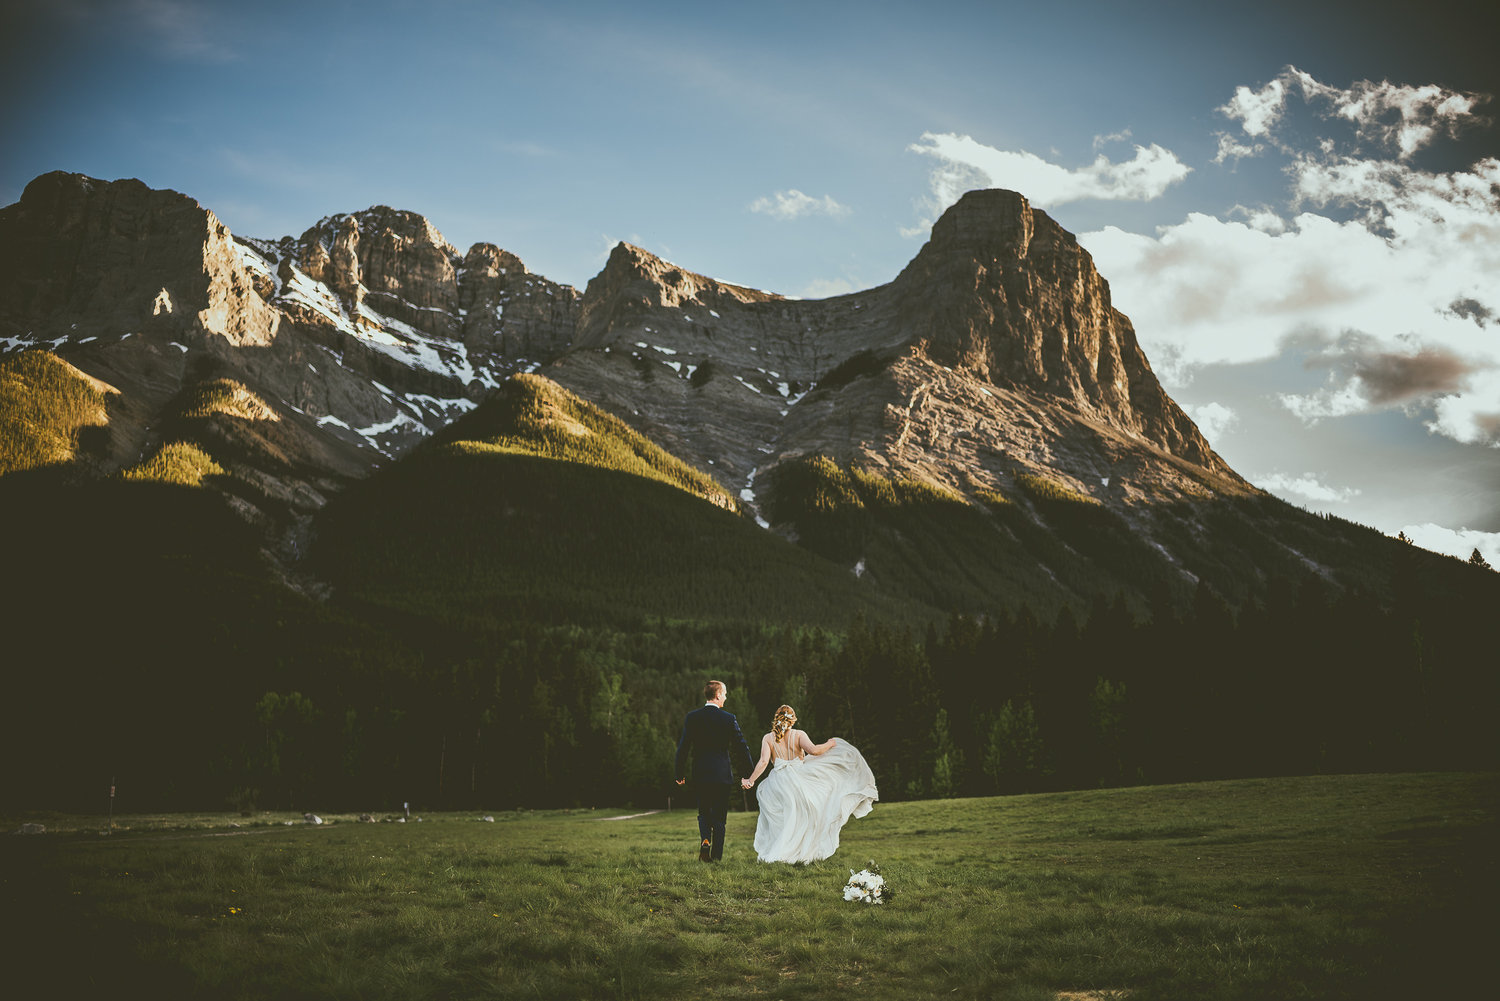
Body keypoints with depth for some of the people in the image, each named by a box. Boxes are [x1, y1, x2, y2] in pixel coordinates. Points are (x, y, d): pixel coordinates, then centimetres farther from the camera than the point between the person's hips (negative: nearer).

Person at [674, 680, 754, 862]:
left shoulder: (692, 717, -1)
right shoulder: (729, 718, -6)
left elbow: (683, 746, -1)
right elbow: (741, 746, -4)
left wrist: (680, 773, 7)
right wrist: (746, 769, 9)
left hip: (700, 774, 2)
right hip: (722, 774, -2)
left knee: (704, 812, 17)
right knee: (719, 815, 8)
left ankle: (705, 840, -9)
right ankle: (716, 854, 6)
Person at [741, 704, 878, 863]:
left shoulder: (768, 738, 3)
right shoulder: (798, 735, -1)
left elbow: (764, 761, -8)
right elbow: (813, 750, -16)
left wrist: (751, 780, -5)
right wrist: (829, 744, 1)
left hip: (777, 783, 1)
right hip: (798, 778, -1)